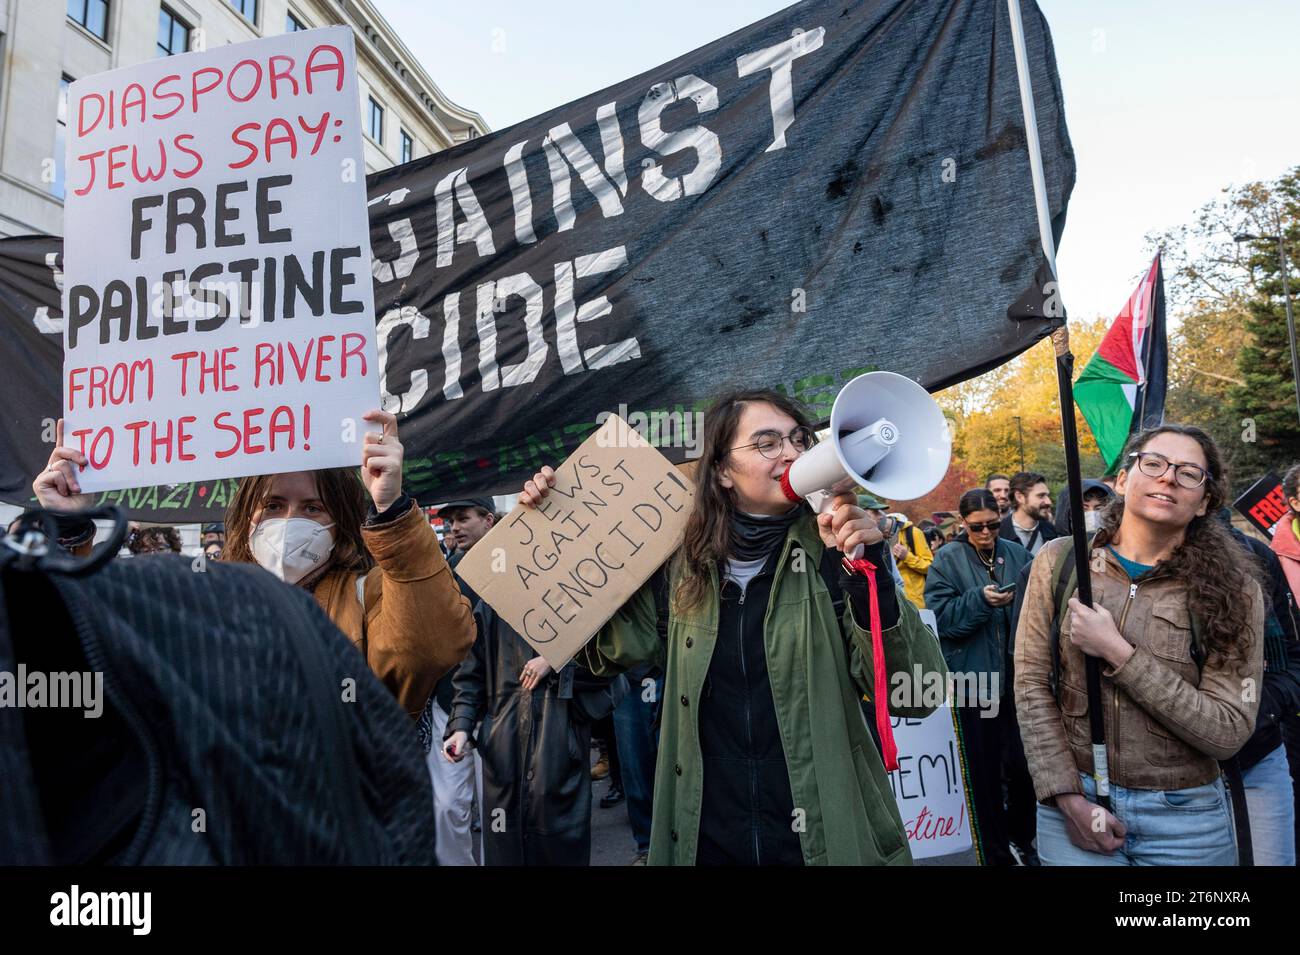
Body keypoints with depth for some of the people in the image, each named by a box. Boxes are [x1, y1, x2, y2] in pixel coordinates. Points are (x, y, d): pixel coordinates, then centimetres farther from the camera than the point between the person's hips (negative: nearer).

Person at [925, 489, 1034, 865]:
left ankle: (1023, 840, 34)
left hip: (1017, 674, 3)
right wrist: (980, 599, -24)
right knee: (984, 768, 7)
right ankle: (995, 851, 23)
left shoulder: (1017, 553, 7)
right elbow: (941, 616, -11)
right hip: (974, 677, -3)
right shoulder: (947, 560, -3)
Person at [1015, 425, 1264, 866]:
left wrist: (1117, 652, -21)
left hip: (1186, 817, 0)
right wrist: (1068, 796, -10)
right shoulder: (1059, 561, -4)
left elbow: (1230, 731, -12)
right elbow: (1031, 684, -4)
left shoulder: (1233, 589, -6)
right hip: (1075, 799, 0)